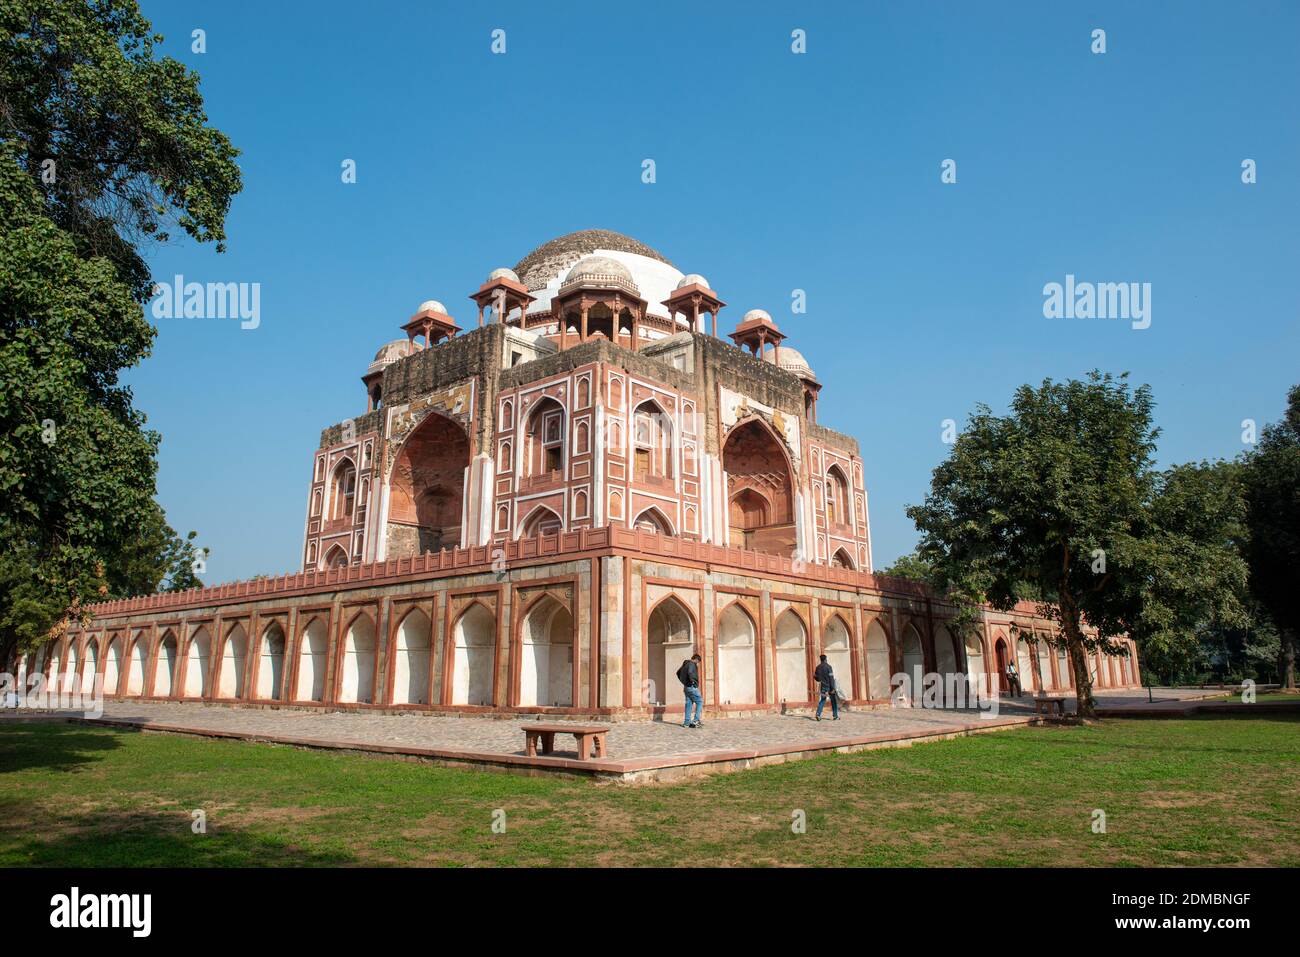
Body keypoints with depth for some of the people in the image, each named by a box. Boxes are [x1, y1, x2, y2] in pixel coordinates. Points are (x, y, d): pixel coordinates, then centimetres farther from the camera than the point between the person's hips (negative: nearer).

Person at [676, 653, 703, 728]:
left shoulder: (685, 664, 16)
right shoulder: (691, 664, -13)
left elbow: (678, 672, 29)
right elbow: (690, 672, -33)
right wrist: (692, 681, -20)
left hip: (686, 687, 9)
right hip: (692, 687, -9)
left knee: (689, 703, 10)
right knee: (700, 701, -1)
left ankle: (687, 722, 11)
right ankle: (696, 720, -7)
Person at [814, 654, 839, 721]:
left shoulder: (818, 667, 5)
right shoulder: (828, 667, -11)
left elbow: (815, 677, 11)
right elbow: (831, 678, -16)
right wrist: (833, 688, -17)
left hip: (823, 687, 4)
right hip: (829, 686, -4)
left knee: (822, 700, 8)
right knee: (834, 701, 9)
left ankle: (818, 714, -10)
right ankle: (835, 716, 12)